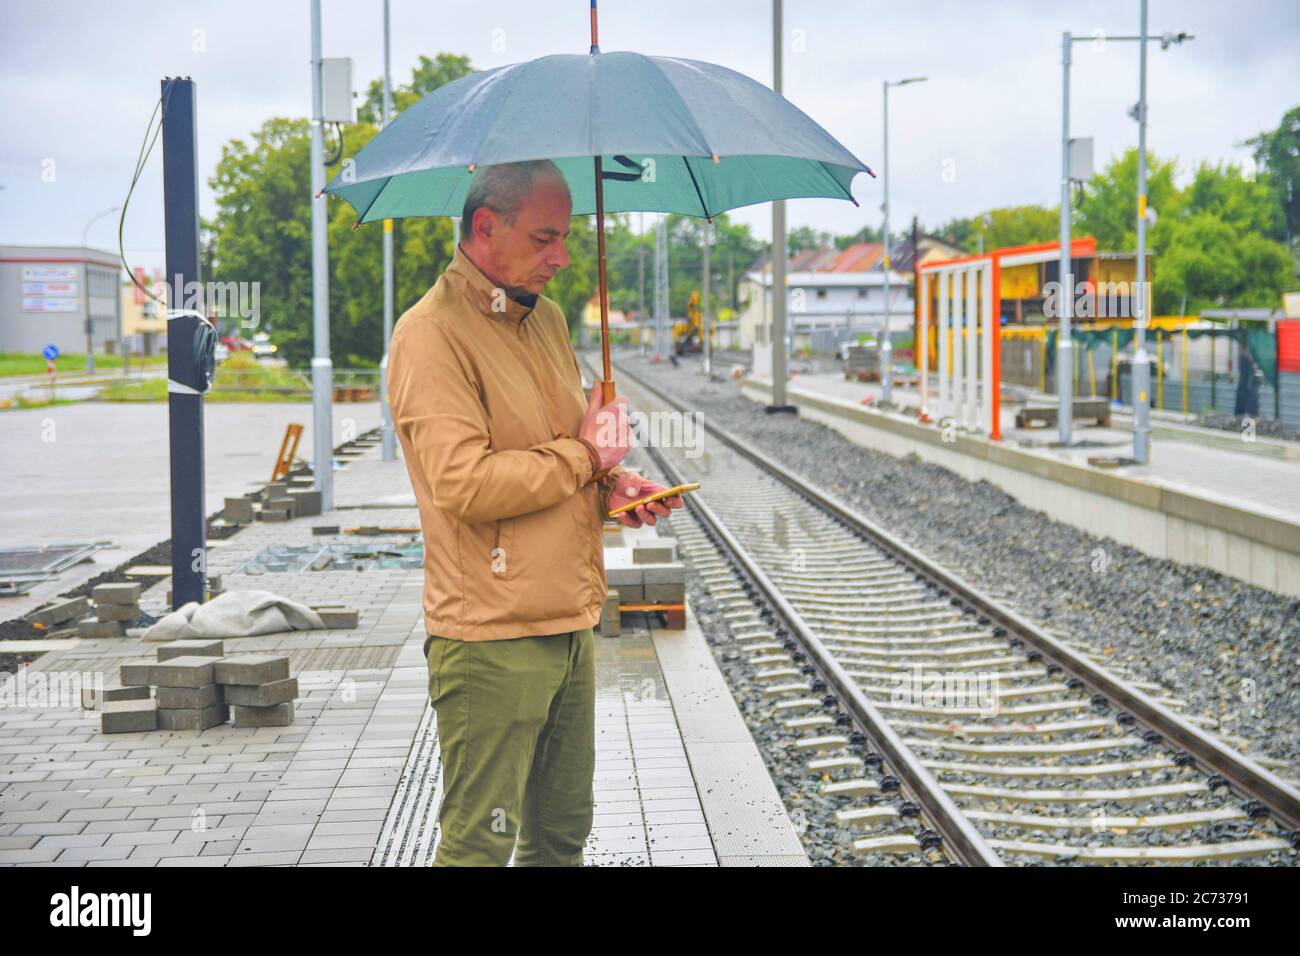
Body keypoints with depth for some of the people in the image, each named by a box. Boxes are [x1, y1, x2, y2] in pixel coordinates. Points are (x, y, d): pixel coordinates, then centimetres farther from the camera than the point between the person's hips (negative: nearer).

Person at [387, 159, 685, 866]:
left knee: (563, 832, 15)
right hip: (492, 640, -8)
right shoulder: (432, 334, -14)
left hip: (571, 624, 8)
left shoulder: (545, 317, 15)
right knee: (480, 843, -2)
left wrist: (609, 487, 6)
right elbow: (465, 485, -25)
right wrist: (584, 454, -13)